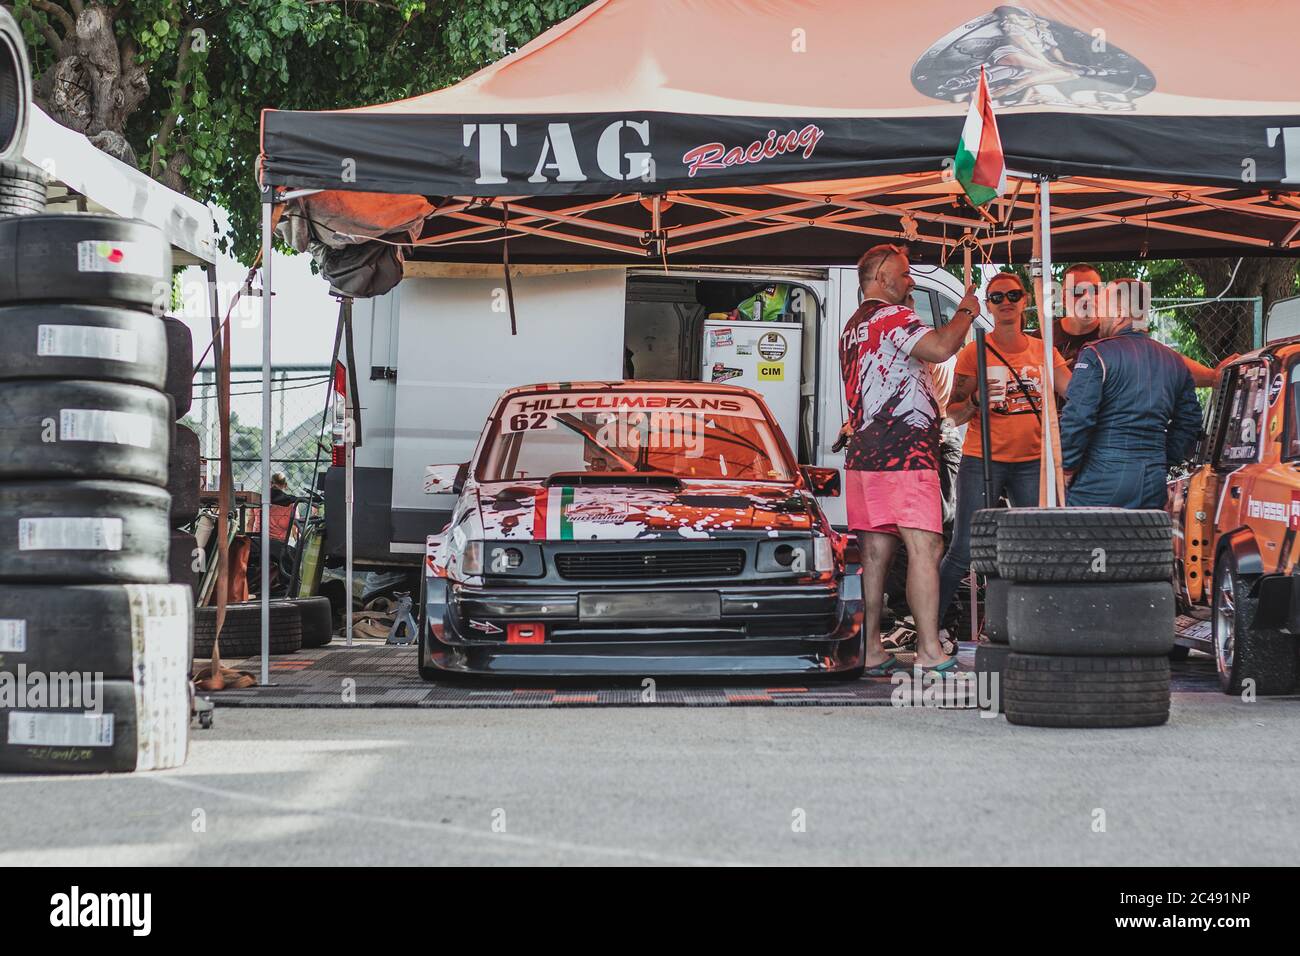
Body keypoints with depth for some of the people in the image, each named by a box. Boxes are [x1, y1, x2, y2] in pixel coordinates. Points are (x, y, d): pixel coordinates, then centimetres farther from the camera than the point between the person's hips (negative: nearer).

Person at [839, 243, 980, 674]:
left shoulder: (853, 327, 23)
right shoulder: (892, 317, -8)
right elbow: (941, 348, -25)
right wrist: (965, 312, -8)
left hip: (865, 454, 10)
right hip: (904, 455, -10)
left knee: (875, 553, 8)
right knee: (924, 548, -12)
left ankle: (869, 650, 7)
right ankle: (929, 651, -17)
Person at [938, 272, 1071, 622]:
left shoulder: (1043, 351, 10)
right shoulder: (975, 352, 0)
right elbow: (955, 415, -2)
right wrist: (976, 400, -21)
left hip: (1031, 463, 3)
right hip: (983, 462, -3)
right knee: (962, 552, -7)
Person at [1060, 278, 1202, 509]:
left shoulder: (1096, 355, -6)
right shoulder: (1176, 363, 15)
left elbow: (1077, 417, -13)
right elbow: (1189, 422, 17)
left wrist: (1067, 468, -3)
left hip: (1100, 479, -6)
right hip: (1153, 481, 6)